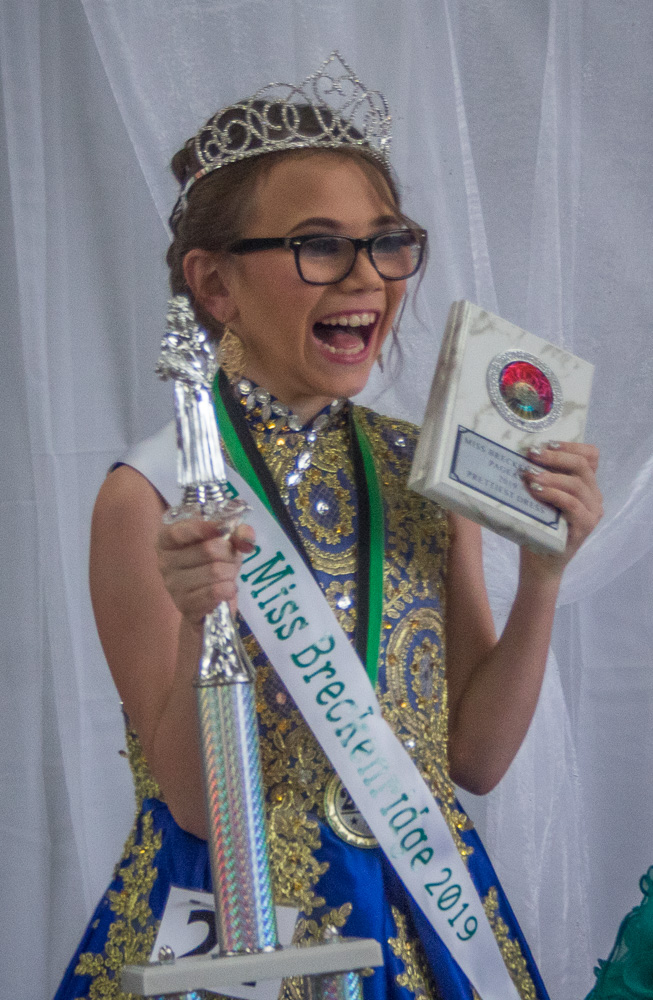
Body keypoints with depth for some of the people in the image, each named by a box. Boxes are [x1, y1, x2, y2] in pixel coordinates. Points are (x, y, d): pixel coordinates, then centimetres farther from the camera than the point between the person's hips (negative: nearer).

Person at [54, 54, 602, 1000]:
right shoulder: (149, 496, -14)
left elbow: (475, 761, 2)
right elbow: (197, 806, -14)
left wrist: (544, 575, -9)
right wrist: (202, 625, -30)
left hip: (422, 912, 4)